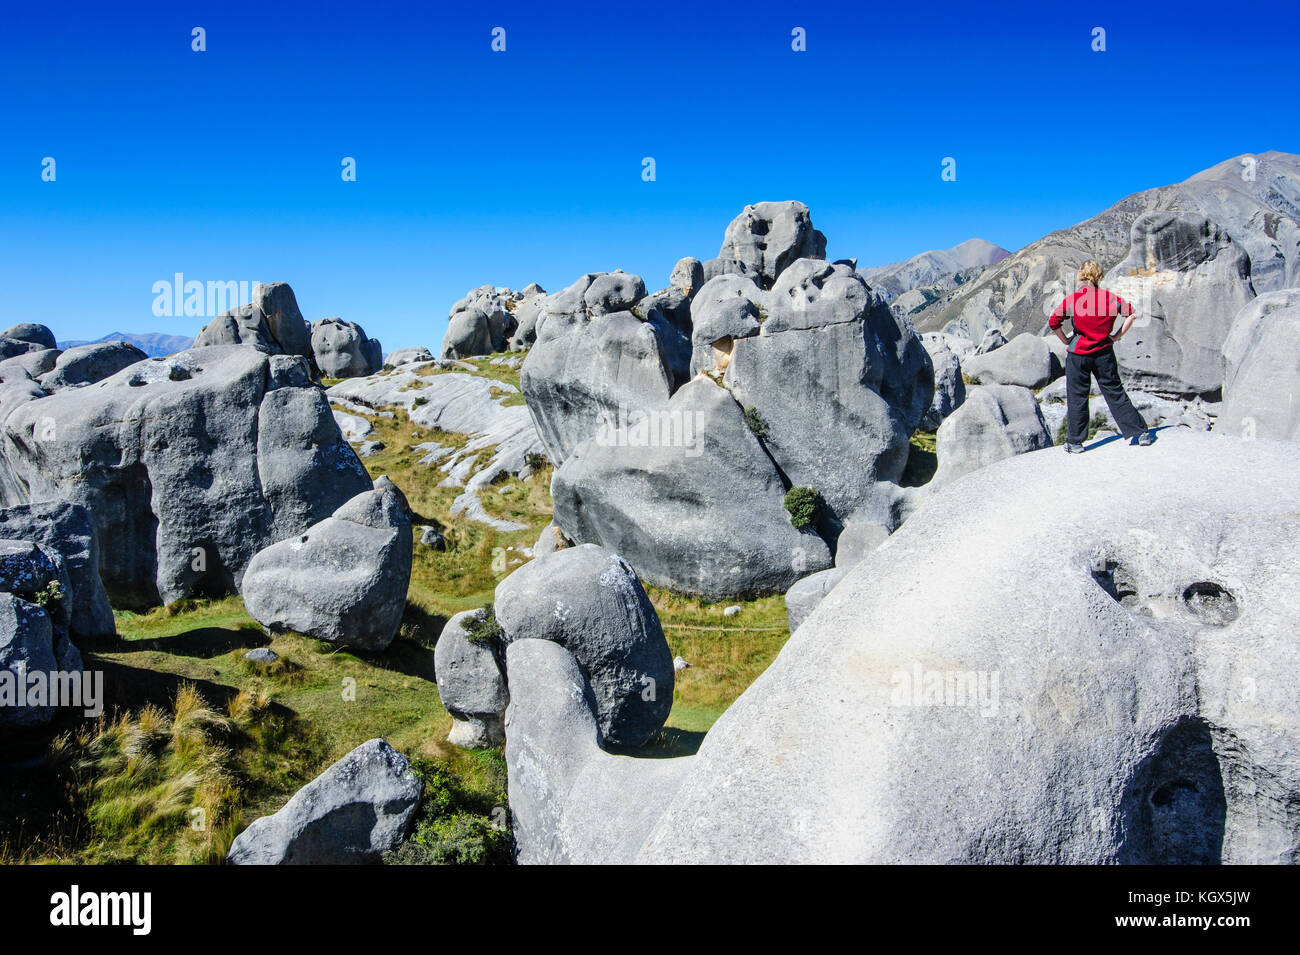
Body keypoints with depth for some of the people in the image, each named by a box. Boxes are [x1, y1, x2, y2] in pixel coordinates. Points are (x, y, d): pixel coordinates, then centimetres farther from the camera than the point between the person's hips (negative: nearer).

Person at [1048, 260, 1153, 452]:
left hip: (1078, 355, -2)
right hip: (1104, 353, 2)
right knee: (1114, 392, 11)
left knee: (1077, 397, 6)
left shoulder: (1071, 300, -9)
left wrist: (1066, 341, 2)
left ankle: (1075, 442, 9)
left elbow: (1053, 323, -11)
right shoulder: (1109, 297, -1)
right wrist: (1117, 336, 8)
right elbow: (1131, 314, 4)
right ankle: (1140, 433, 14)